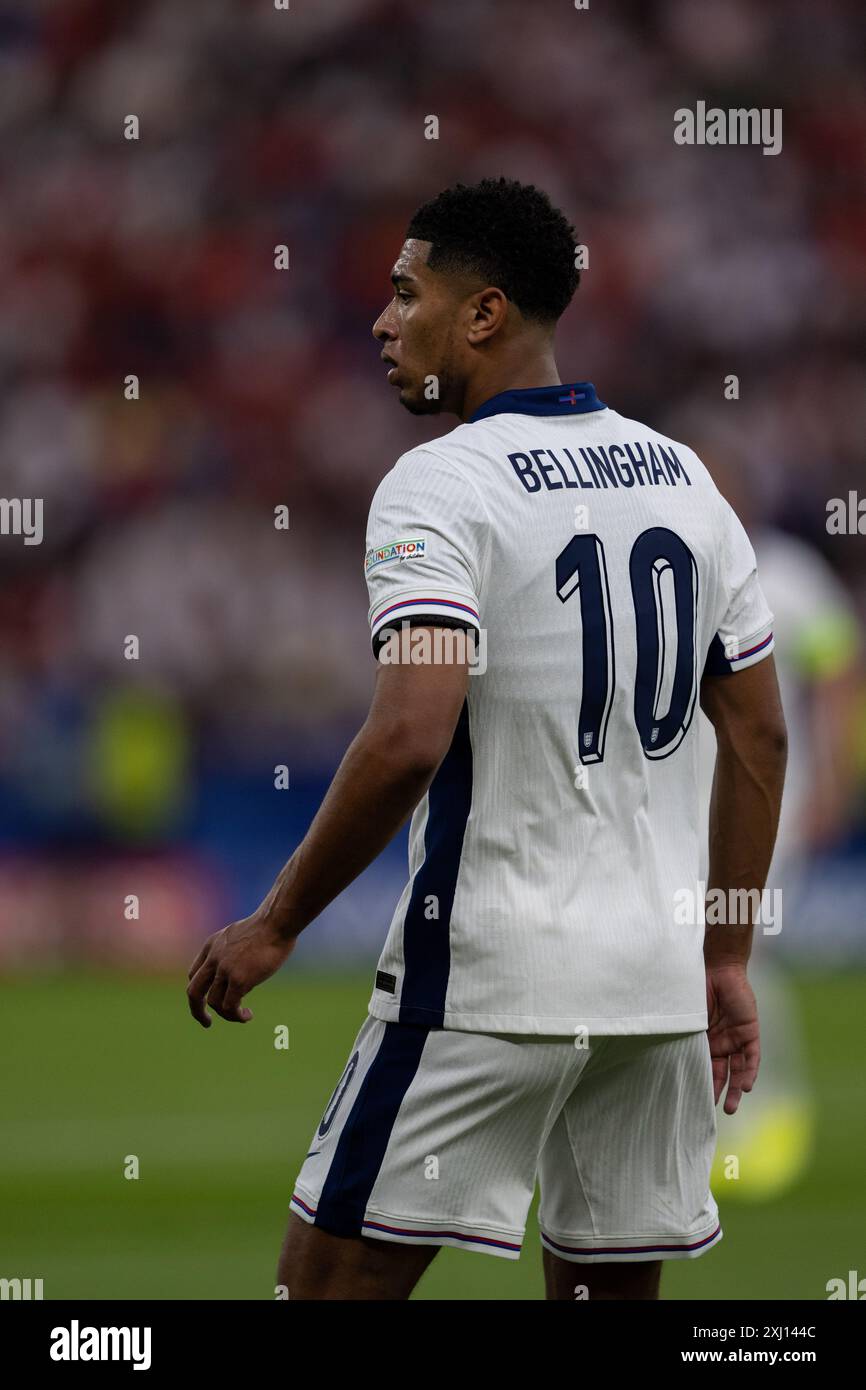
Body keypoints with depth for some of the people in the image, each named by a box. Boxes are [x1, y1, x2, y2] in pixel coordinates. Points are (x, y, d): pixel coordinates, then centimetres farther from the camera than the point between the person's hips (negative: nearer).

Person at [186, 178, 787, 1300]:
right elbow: (758, 734, 13)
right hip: (661, 979, 7)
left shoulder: (440, 483, -11)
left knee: (332, 1276, 0)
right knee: (612, 1289, 12)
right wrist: (727, 959, 19)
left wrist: (275, 925, -13)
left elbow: (408, 741, -22)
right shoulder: (683, 478, 10)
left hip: (489, 973, -7)